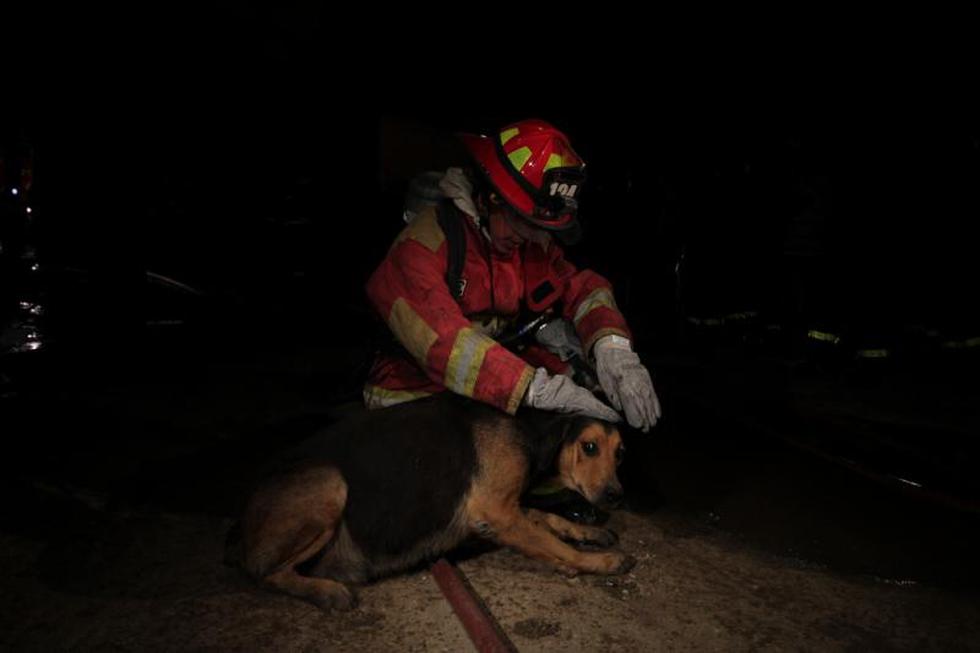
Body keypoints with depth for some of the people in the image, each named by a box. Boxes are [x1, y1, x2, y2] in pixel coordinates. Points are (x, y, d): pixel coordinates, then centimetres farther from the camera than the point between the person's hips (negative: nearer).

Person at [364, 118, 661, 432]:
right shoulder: (424, 242, -24)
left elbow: (579, 285, -4)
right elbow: (442, 337, -36)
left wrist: (611, 346, -26)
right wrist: (539, 389, -42)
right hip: (418, 388, -6)